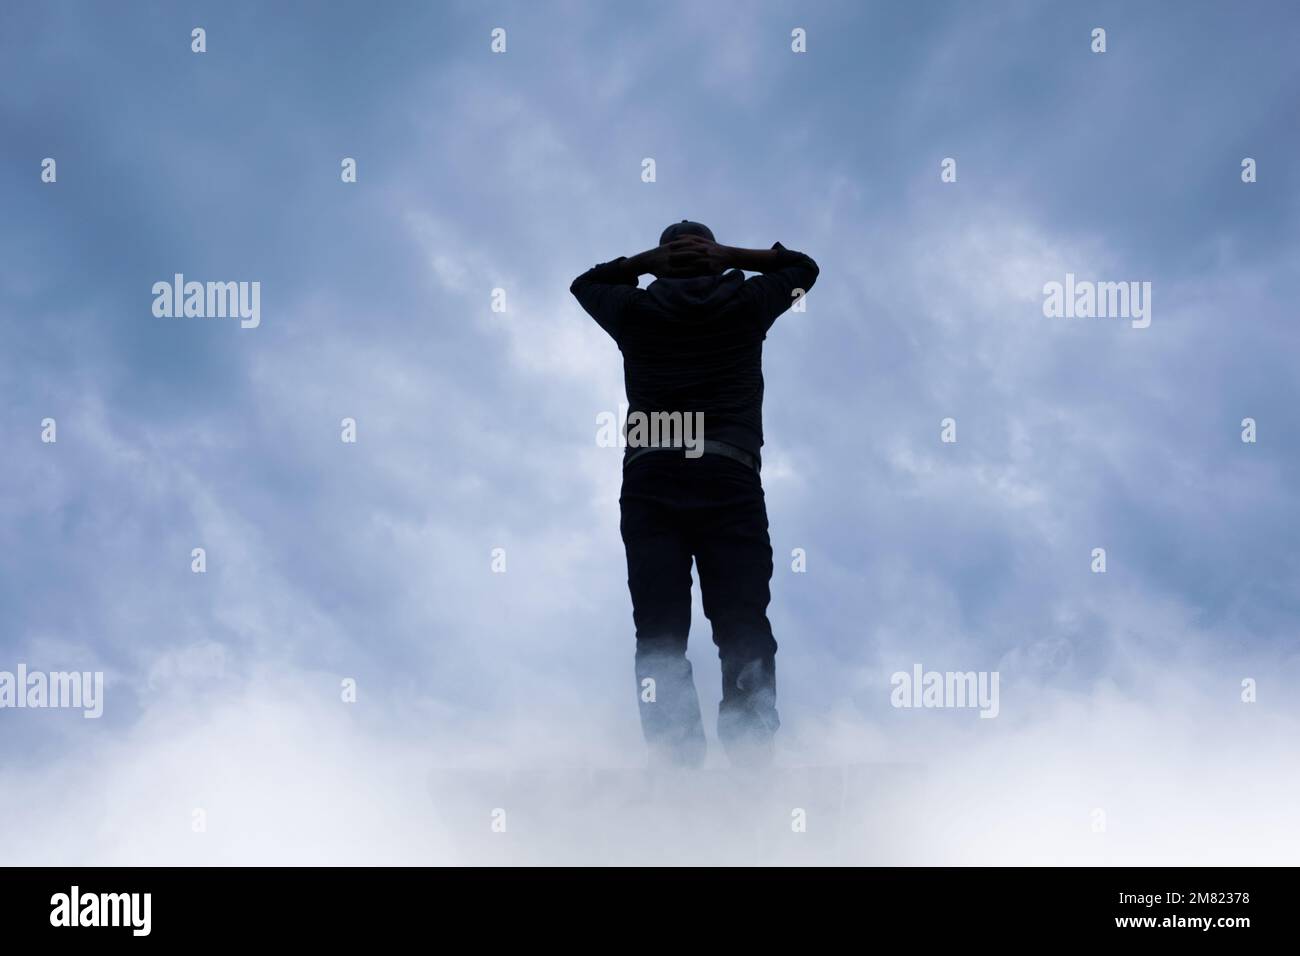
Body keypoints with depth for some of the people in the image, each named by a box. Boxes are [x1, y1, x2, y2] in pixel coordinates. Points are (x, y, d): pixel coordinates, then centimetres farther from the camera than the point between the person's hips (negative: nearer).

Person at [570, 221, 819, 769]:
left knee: (660, 637, -3)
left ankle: (672, 762, -12)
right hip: (729, 482, -1)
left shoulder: (635, 311, 11)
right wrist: (732, 257, 15)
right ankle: (751, 759, -13)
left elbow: (584, 283, 33)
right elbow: (803, 268, 28)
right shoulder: (745, 304, 10)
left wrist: (642, 261, 17)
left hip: (650, 483, 1)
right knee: (744, 630, -2)